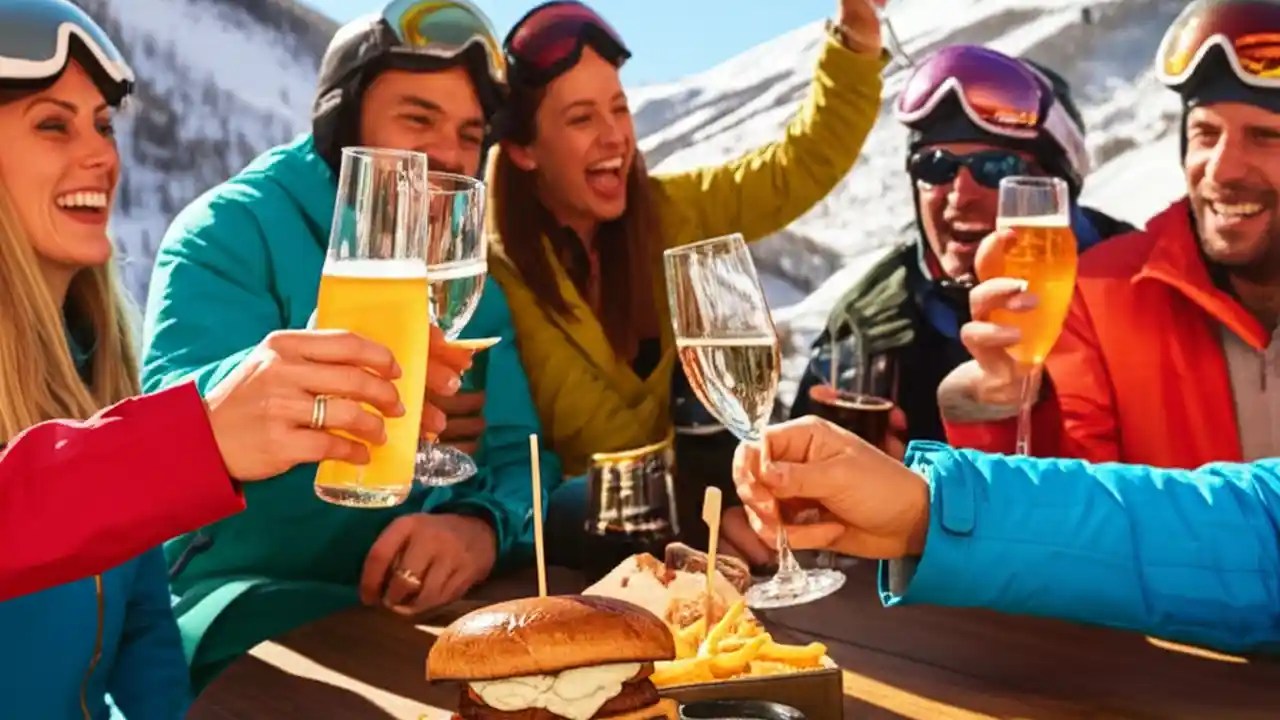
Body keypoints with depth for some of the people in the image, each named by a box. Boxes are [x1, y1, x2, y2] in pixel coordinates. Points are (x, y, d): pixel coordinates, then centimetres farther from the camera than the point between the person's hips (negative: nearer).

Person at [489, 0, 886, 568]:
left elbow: (807, 161, 0)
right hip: (578, 515, -4)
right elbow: (596, 438, -19)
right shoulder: (500, 274, -14)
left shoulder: (669, 211, 0)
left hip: (691, 474, 4)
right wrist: (709, 507, -32)